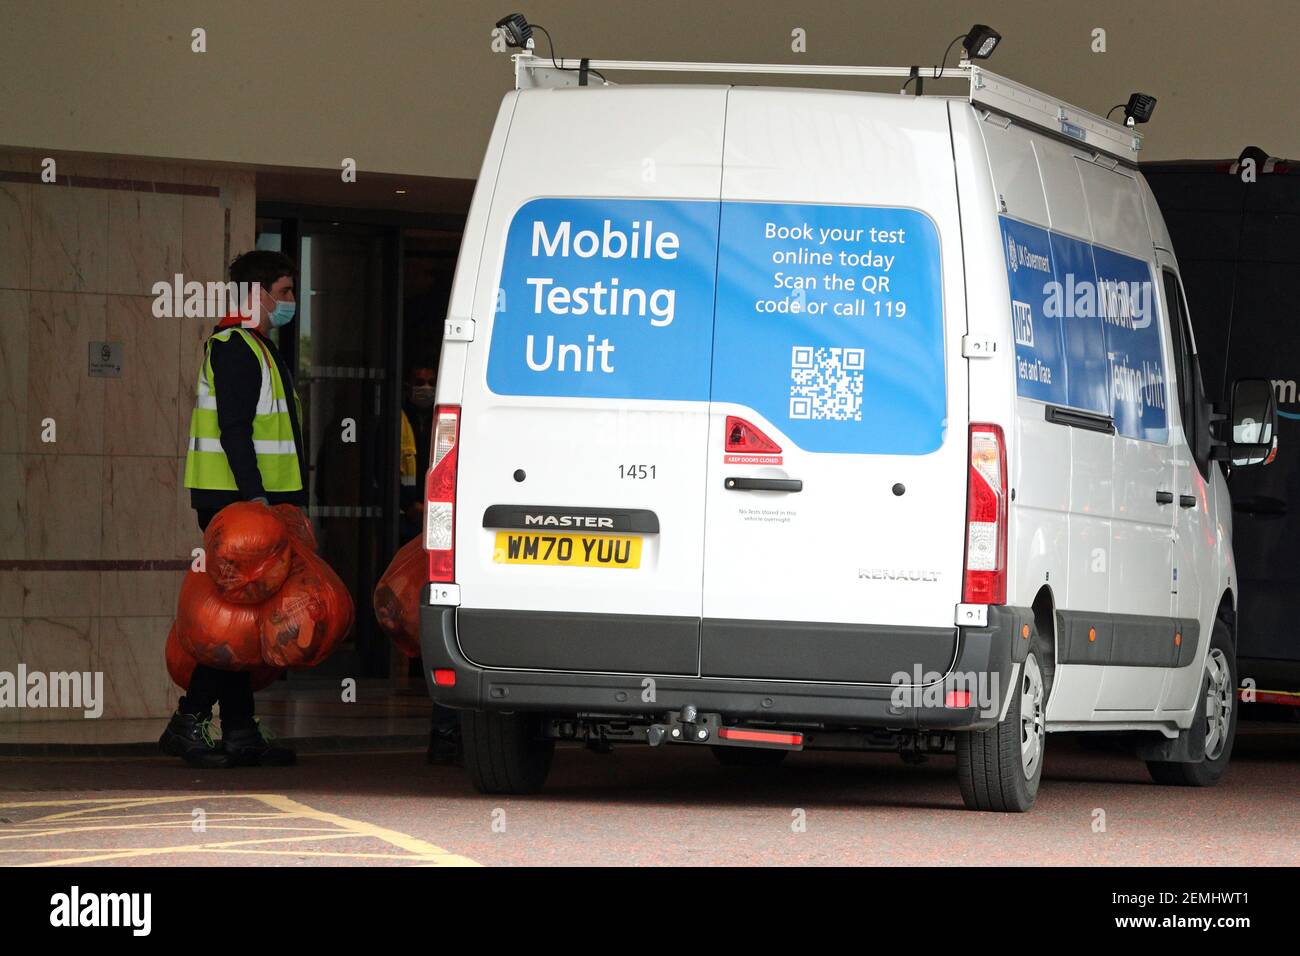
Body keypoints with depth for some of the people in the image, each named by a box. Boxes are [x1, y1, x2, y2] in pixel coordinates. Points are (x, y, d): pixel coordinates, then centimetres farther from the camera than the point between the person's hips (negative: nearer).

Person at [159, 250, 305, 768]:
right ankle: (189, 722, -14)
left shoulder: (257, 349, 23)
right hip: (235, 498, -10)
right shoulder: (234, 347, -10)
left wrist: (273, 499, 23)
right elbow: (234, 429, -19)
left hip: (255, 500, 10)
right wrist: (255, 496, -24)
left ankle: (241, 732, 9)